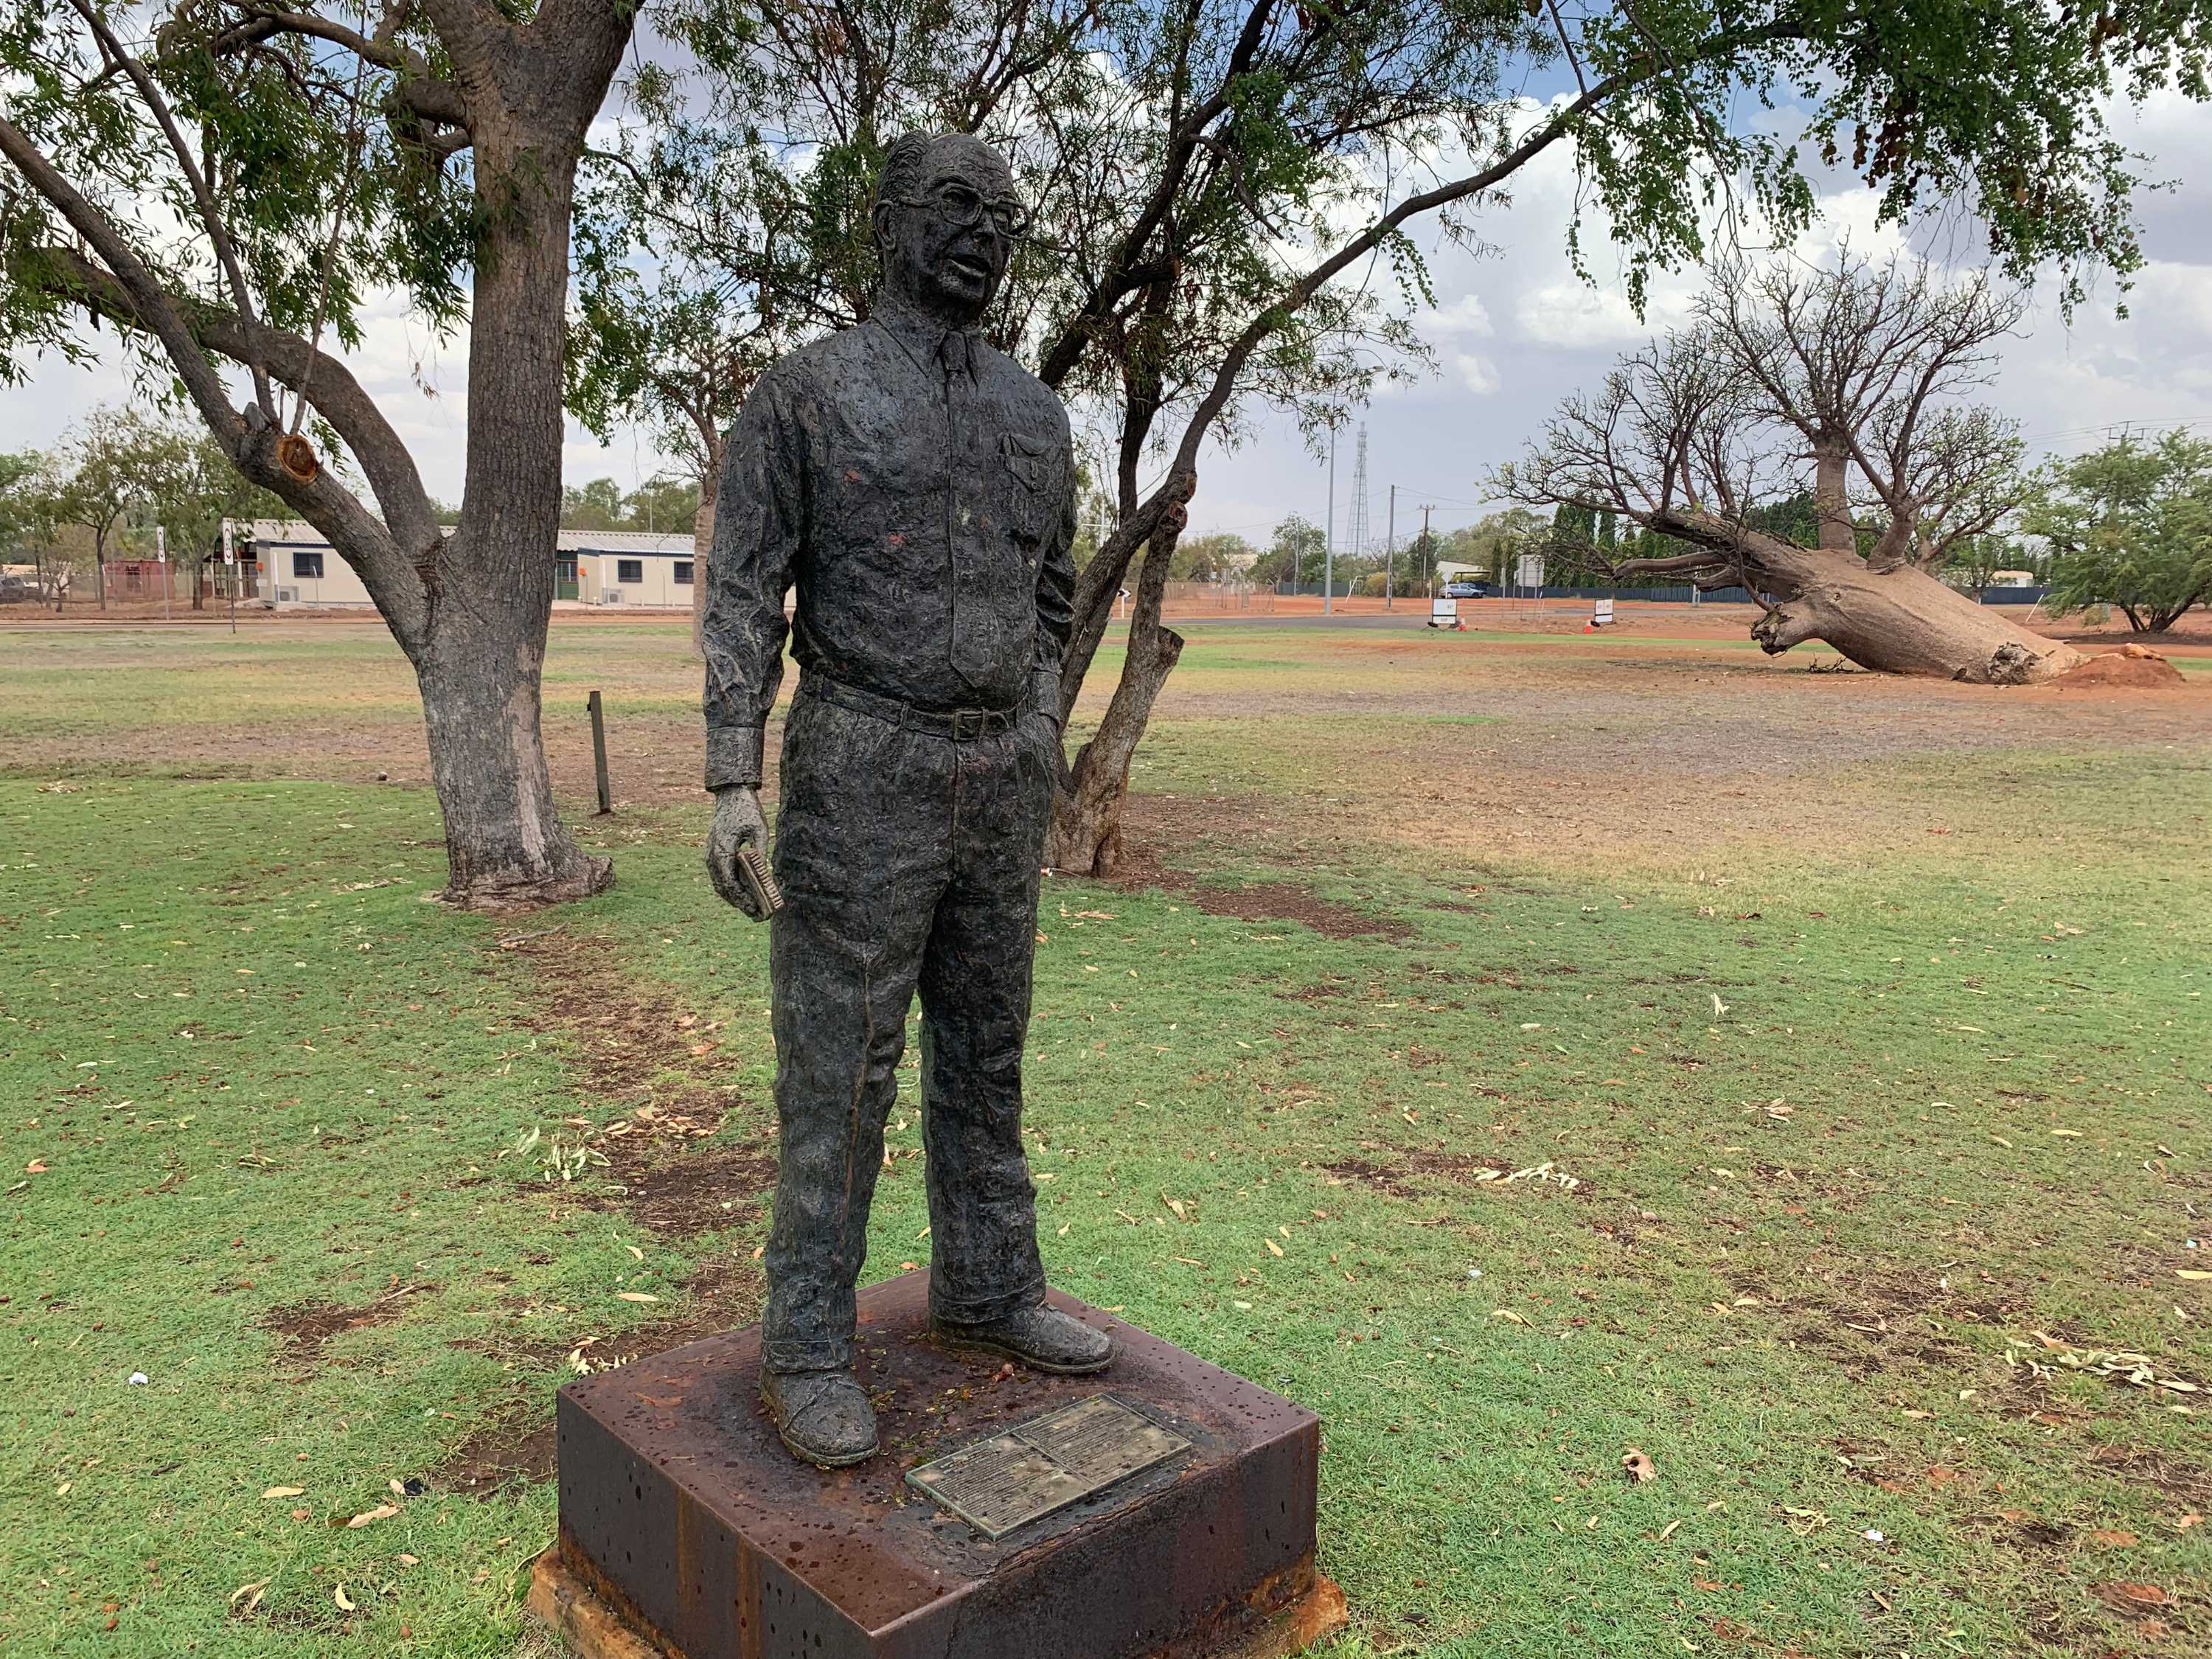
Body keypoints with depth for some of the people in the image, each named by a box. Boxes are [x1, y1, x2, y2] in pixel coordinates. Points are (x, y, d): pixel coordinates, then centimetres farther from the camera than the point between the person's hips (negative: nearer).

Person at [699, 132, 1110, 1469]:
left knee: (986, 1045, 13)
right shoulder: (805, 393, -4)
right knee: (841, 1064, -1)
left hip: (1000, 776, 6)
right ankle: (810, 1345, 11)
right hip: (864, 771, -5)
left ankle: (990, 1288, 28)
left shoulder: (1035, 412, 13)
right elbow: (744, 599, -7)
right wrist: (733, 783, -15)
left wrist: (1038, 752, 16)